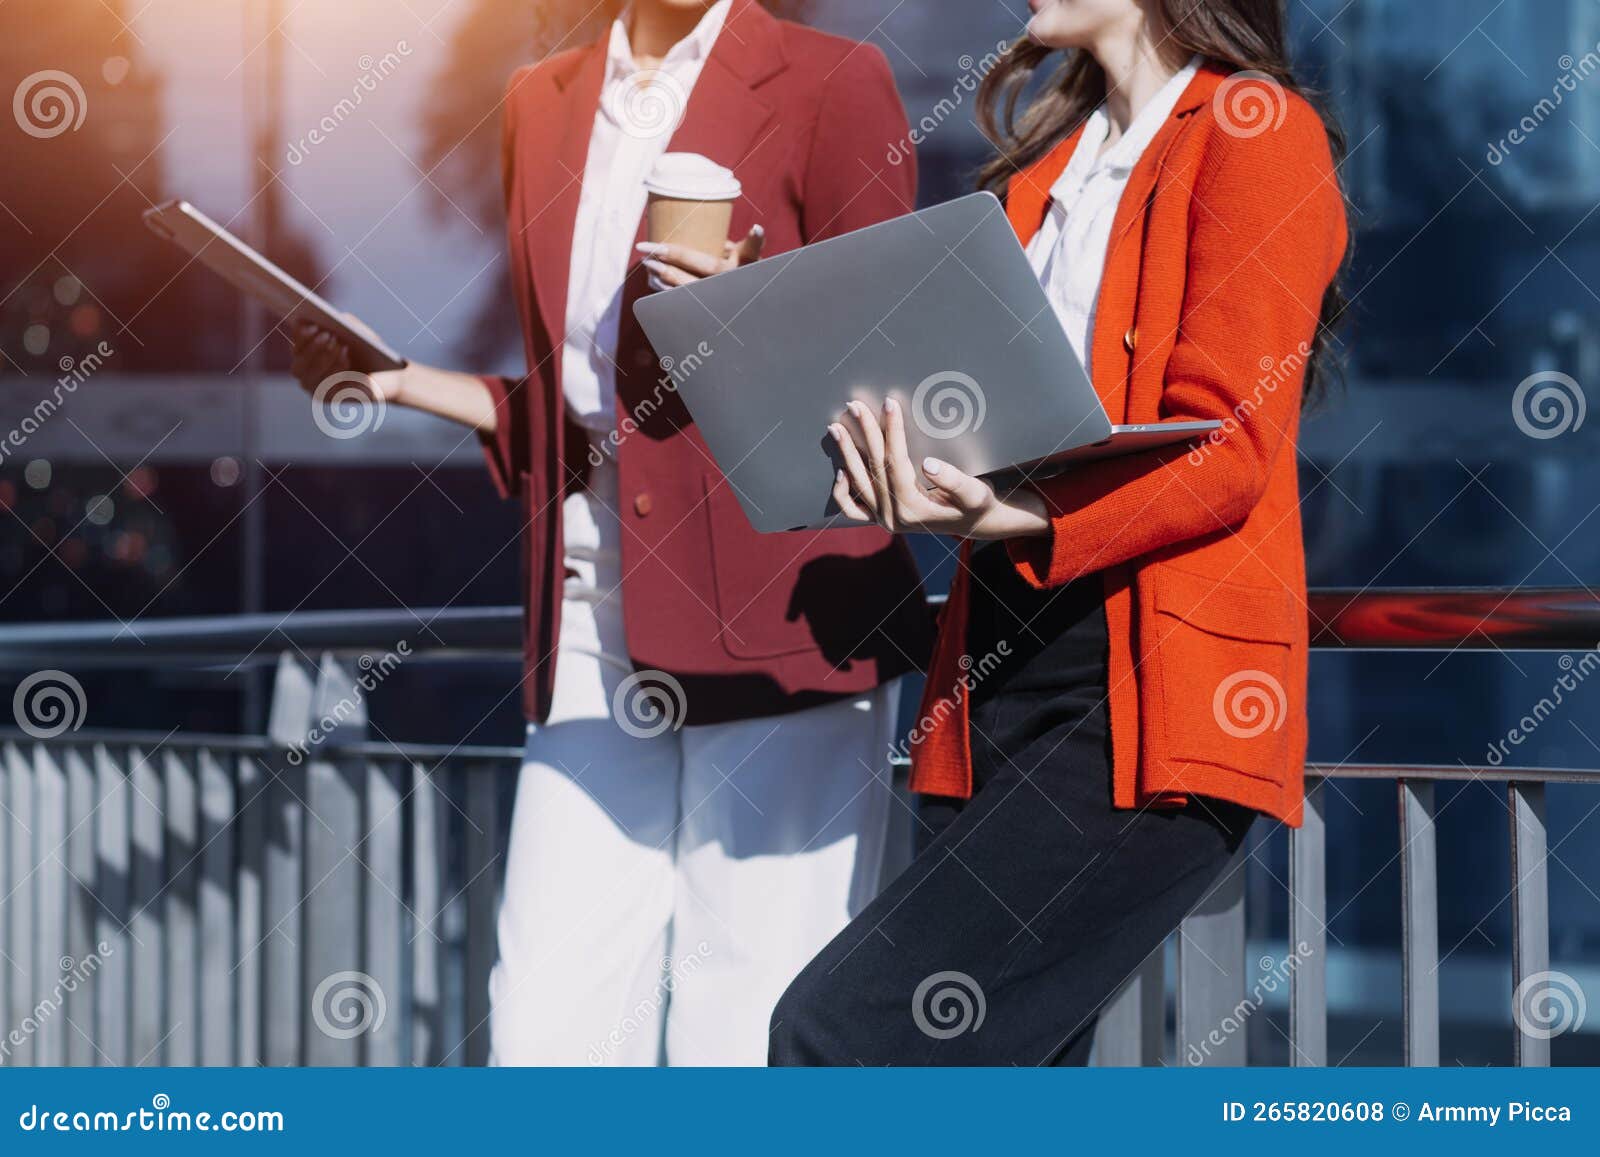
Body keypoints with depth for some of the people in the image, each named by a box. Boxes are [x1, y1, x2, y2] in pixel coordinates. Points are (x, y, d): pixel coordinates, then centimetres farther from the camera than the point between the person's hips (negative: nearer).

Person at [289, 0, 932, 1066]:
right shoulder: (544, 101, 16)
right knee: (545, 1027, 1)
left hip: (776, 628, -5)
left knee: (750, 1035, -5)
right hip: (595, 633, 5)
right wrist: (399, 381, 11)